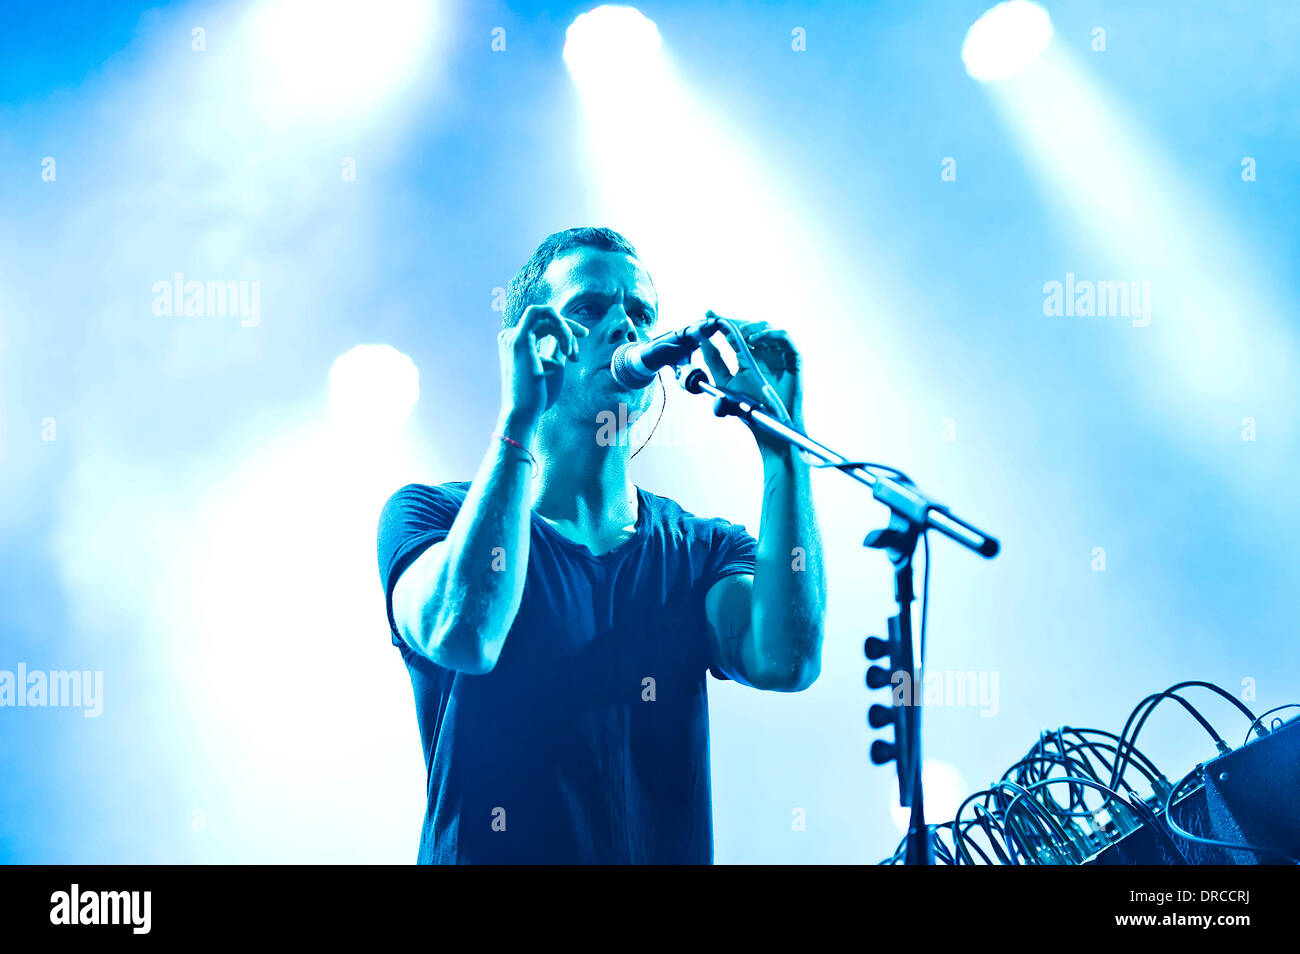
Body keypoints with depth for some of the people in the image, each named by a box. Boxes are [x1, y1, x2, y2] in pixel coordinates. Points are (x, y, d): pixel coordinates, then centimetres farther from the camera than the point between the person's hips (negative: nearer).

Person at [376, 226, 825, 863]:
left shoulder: (705, 548, 9)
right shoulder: (426, 514, 2)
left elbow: (786, 660, -10)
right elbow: (464, 636, -18)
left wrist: (781, 433, -8)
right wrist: (519, 416, -14)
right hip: (483, 854, 0)